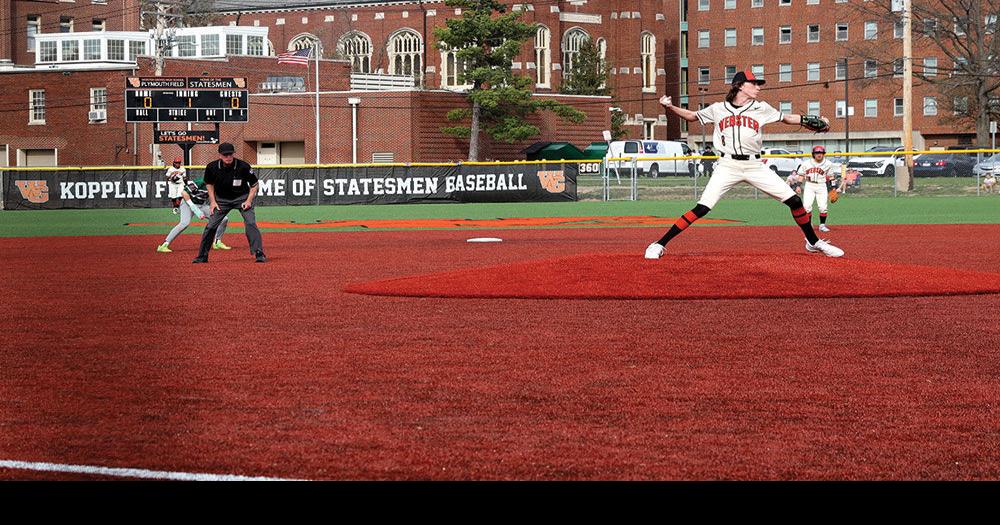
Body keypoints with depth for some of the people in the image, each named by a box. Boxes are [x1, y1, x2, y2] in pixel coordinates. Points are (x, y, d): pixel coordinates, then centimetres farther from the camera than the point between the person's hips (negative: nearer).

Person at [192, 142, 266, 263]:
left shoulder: (243, 167, -23)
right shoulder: (212, 167, -16)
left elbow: (254, 184, -8)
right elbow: (209, 183, 5)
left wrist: (249, 200, -17)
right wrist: (213, 201, -2)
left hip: (242, 198, -2)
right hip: (221, 199, 2)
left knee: (250, 223, -19)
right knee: (211, 226, -2)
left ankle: (259, 254, -15)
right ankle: (202, 256, 10)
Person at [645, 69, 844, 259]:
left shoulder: (761, 108, 9)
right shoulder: (718, 109, 7)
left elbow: (787, 118, 17)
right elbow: (692, 116, 17)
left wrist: (814, 122, 6)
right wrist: (670, 107, 1)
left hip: (755, 166, 2)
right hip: (727, 166, -2)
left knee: (794, 200, -5)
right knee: (702, 208, -16)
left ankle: (813, 242, 17)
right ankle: (659, 245, -11)